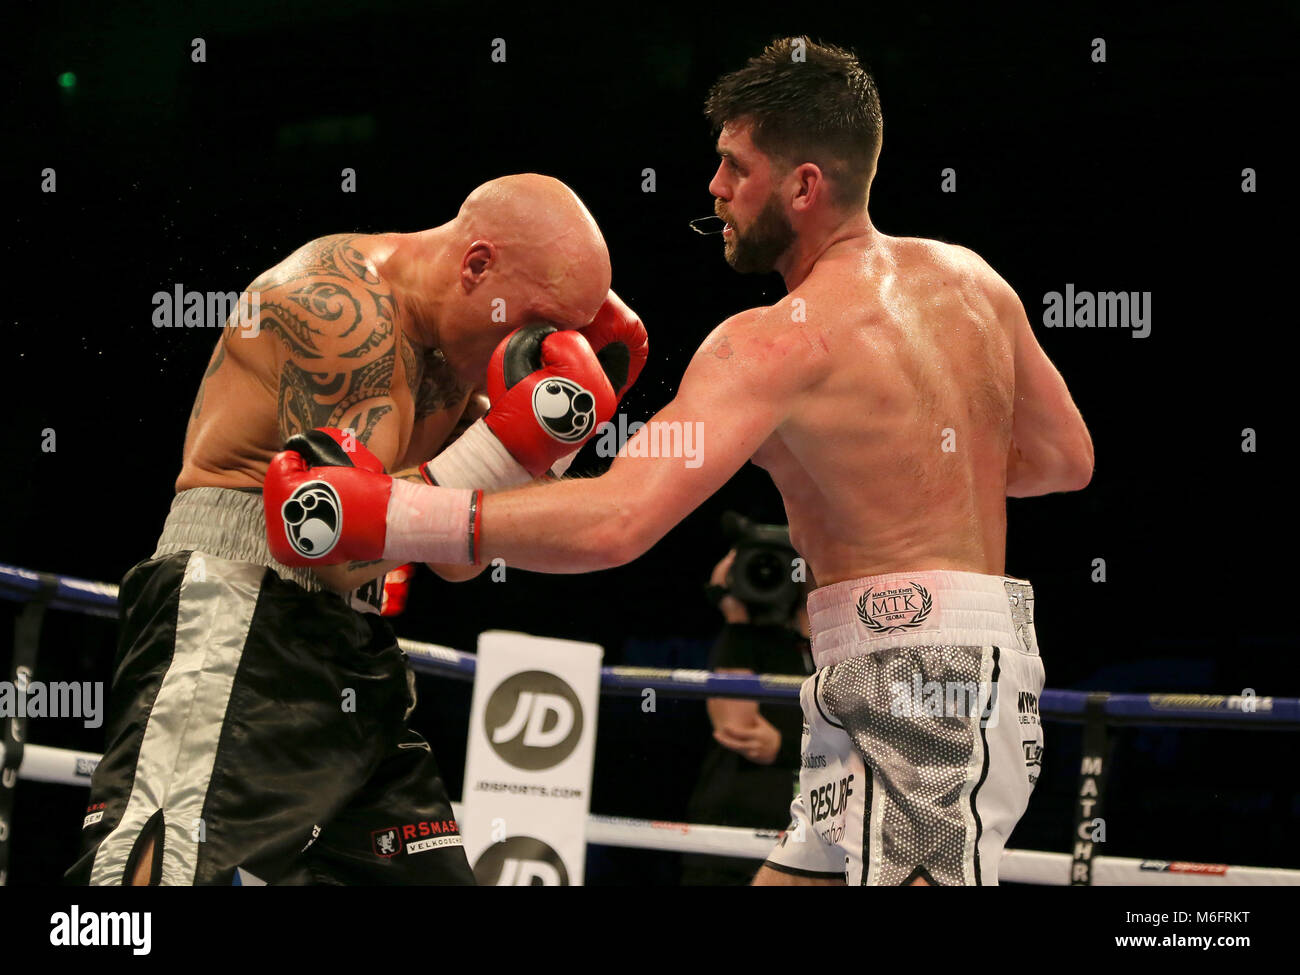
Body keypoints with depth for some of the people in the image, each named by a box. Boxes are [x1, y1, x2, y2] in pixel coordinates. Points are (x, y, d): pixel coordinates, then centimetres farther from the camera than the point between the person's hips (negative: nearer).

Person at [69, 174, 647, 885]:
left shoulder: (453, 339, 15)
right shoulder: (340, 303, -13)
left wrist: (555, 435, 8)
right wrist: (504, 446, -22)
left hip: (353, 653, 10)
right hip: (236, 618, -10)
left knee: (431, 875, 6)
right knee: (185, 871, -24)